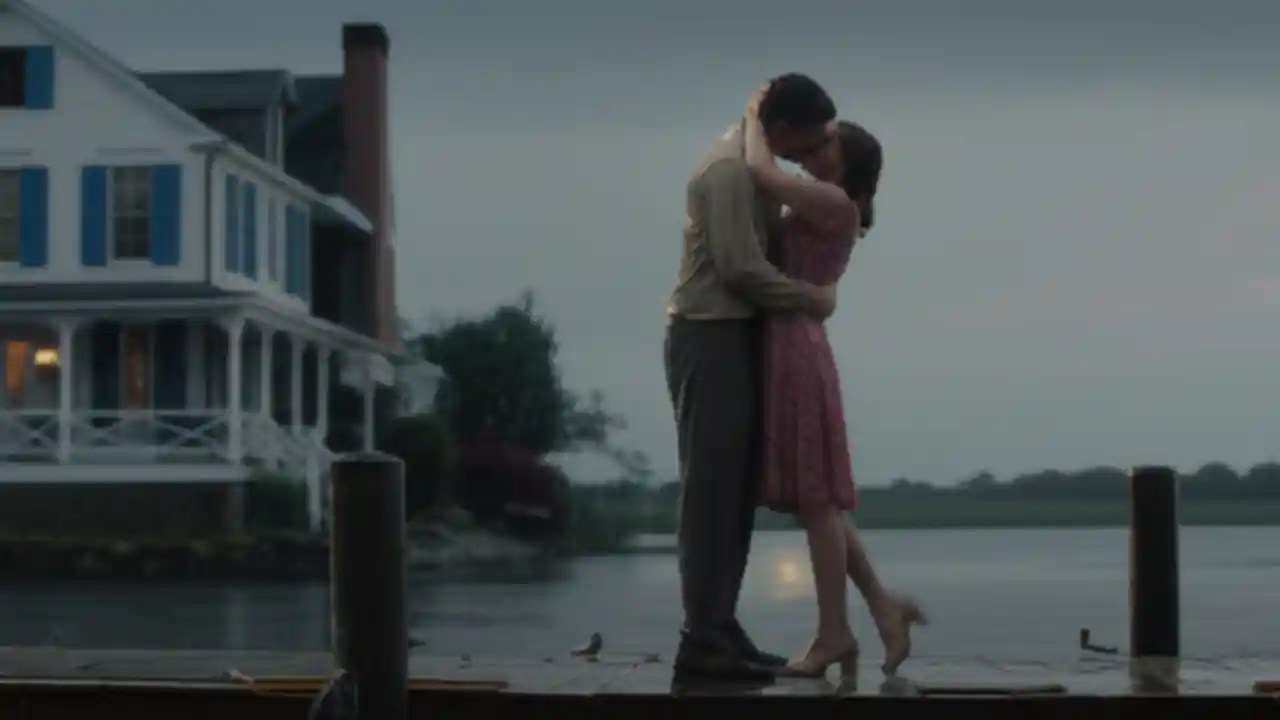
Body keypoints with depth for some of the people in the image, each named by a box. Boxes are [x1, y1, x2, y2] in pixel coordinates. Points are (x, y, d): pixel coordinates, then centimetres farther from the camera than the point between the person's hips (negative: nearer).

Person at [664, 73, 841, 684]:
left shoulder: (754, 164, 14)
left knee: (737, 488, 10)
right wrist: (810, 298, -9)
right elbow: (742, 269, -22)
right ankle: (703, 639, -8)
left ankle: (719, 629, 15)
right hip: (711, 340, -10)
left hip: (735, 338, 10)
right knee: (712, 487, -9)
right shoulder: (730, 170, -17)